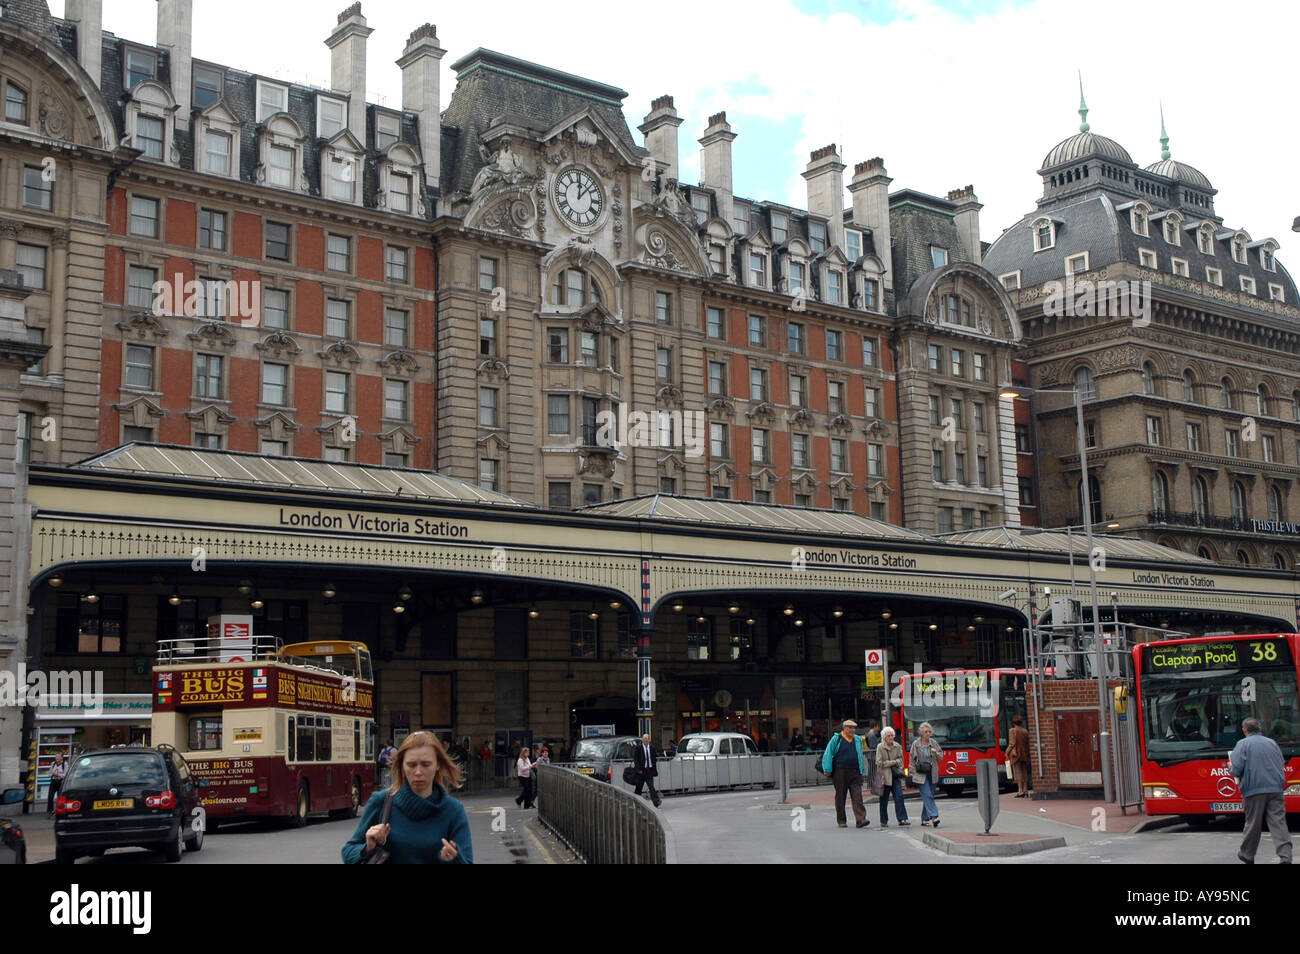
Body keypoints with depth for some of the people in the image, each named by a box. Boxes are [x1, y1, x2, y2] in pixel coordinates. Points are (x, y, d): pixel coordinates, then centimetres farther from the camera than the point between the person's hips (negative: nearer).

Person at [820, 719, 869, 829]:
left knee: (857, 796, -9)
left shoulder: (858, 740, 13)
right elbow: (828, 754, -2)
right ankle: (841, 820, 15)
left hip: (854, 772, 3)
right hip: (840, 772, -3)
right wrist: (828, 769, -8)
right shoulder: (836, 739, 0)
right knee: (840, 796, 4)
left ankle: (860, 819, -16)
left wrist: (862, 770, 18)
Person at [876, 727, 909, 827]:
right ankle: (883, 821, 13)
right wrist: (891, 762, -9)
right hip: (884, 776, -3)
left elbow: (900, 759, 14)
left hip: (895, 775, 3)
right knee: (884, 799, 4)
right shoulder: (880, 747, -5)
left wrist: (896, 762, -7)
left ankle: (902, 819, -5)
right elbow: (879, 763, -8)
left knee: (899, 796, -7)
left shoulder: (897, 746, 7)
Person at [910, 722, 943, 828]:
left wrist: (936, 753, -10)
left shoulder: (934, 743, 7)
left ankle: (925, 819, 17)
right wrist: (914, 773, -2)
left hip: (932, 774, 4)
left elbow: (941, 757, 12)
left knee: (928, 796, 8)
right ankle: (933, 817, -21)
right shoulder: (916, 744, -2)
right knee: (927, 795, -13)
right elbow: (912, 760, 2)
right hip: (921, 774, -4)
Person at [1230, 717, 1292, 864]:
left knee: (1253, 824, 7)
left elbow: (1236, 769, -10)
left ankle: (1247, 855, 22)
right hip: (1275, 788, 3)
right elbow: (1282, 765, 20)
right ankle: (1285, 857, -12)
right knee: (1278, 822, -2)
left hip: (1254, 790, -3)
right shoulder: (1272, 743, 13)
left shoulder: (1243, 744, -2)